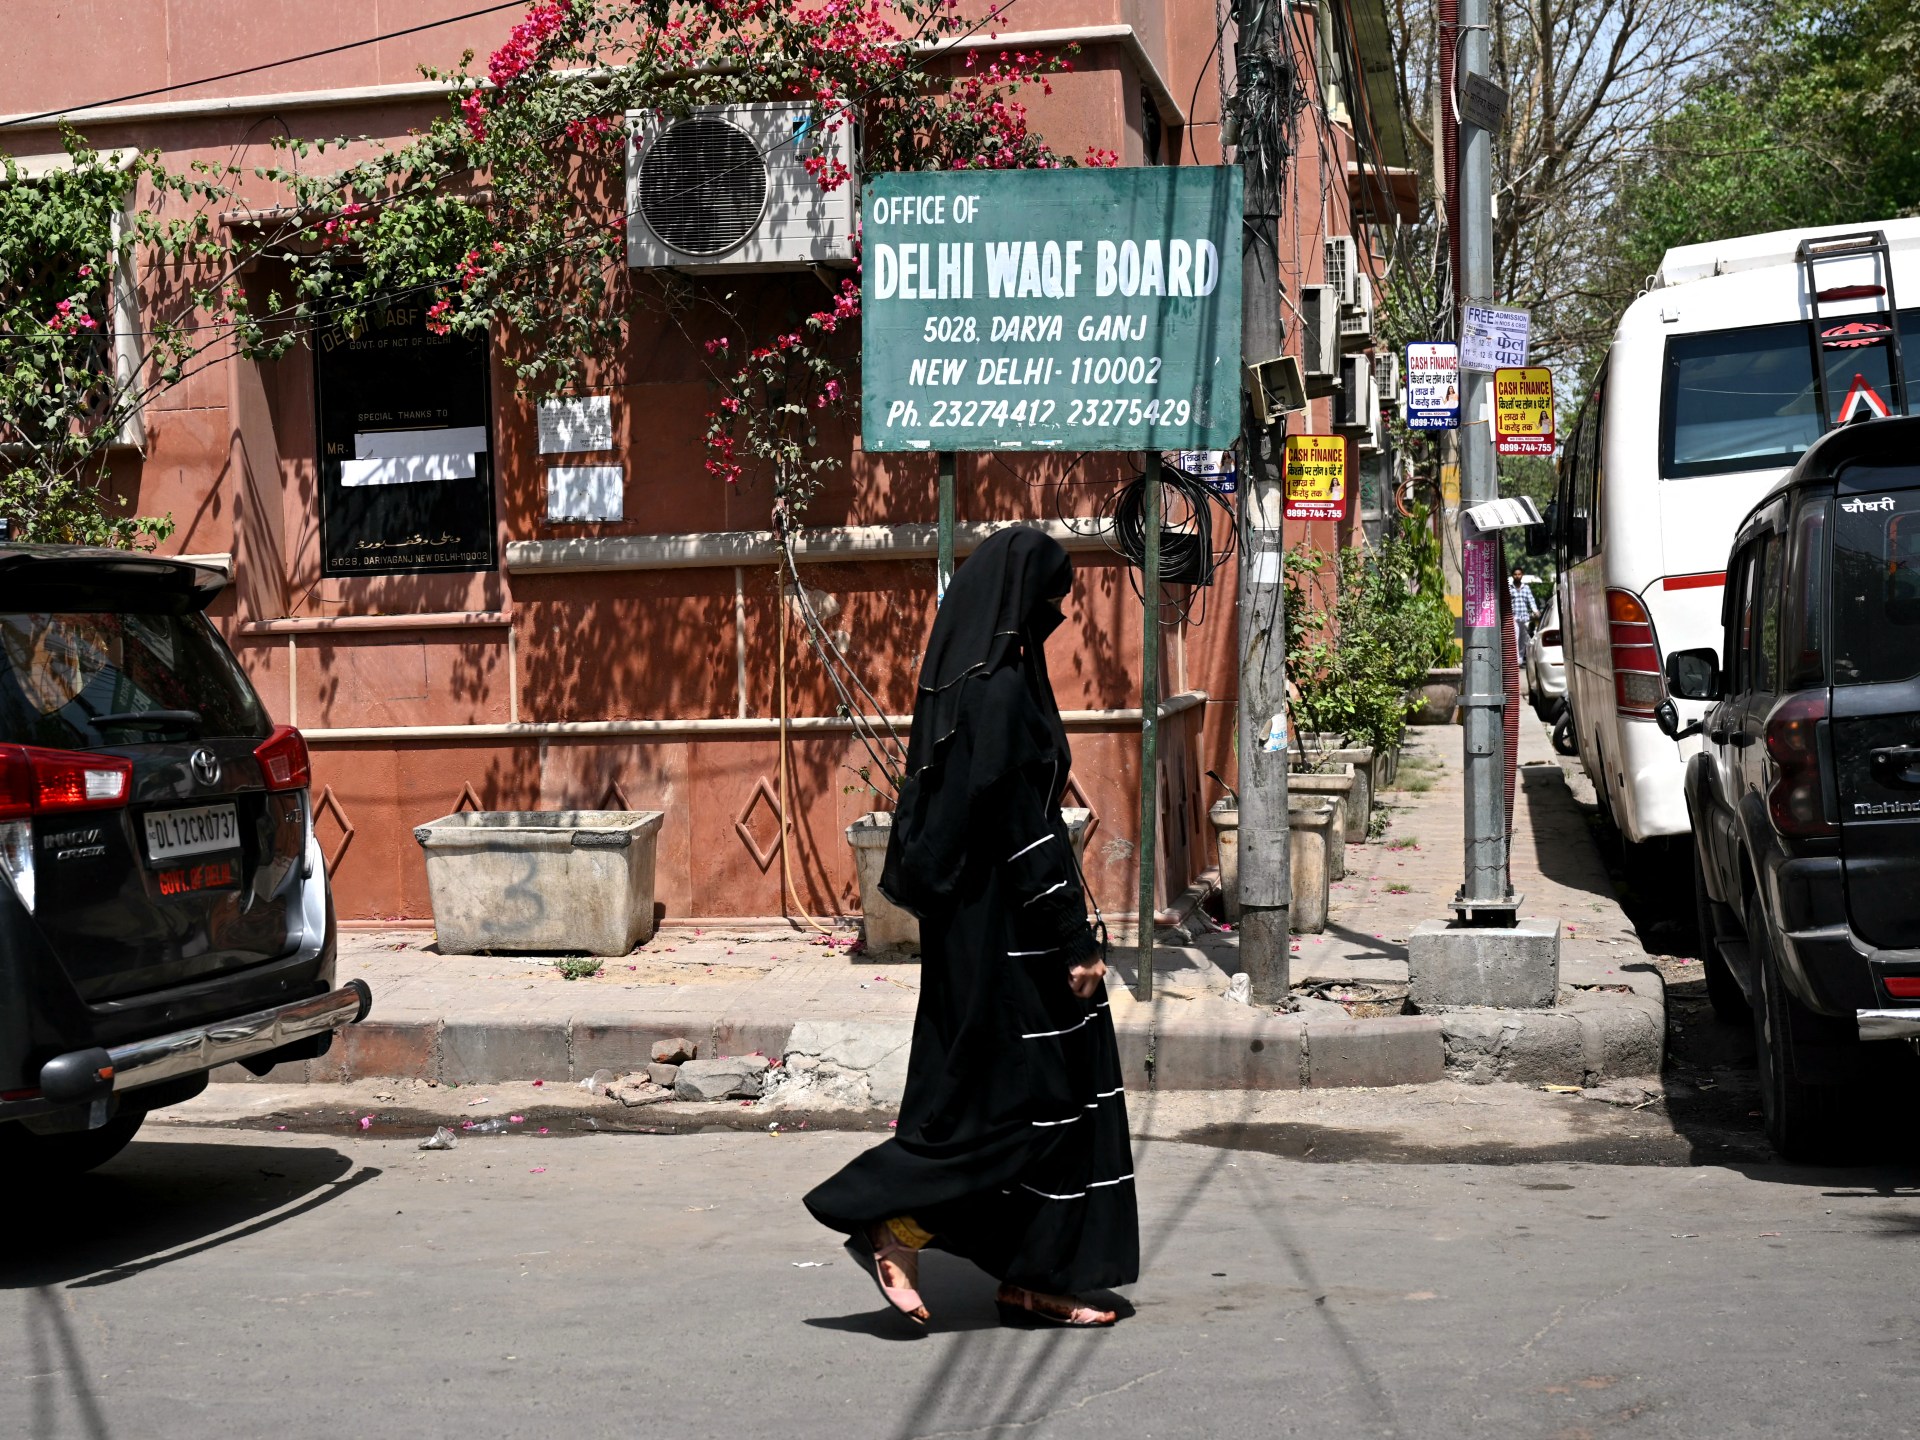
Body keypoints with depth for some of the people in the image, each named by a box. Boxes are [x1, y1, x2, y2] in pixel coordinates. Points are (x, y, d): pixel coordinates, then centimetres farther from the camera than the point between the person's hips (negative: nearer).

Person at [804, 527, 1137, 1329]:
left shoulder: (973, 680, 12)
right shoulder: (1001, 690, -18)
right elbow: (1025, 825, -21)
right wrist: (1075, 940, -18)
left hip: (980, 921, 10)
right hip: (1006, 926, -10)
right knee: (1021, 1089, -2)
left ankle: (1030, 1279, 16)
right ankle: (891, 1223, 1)